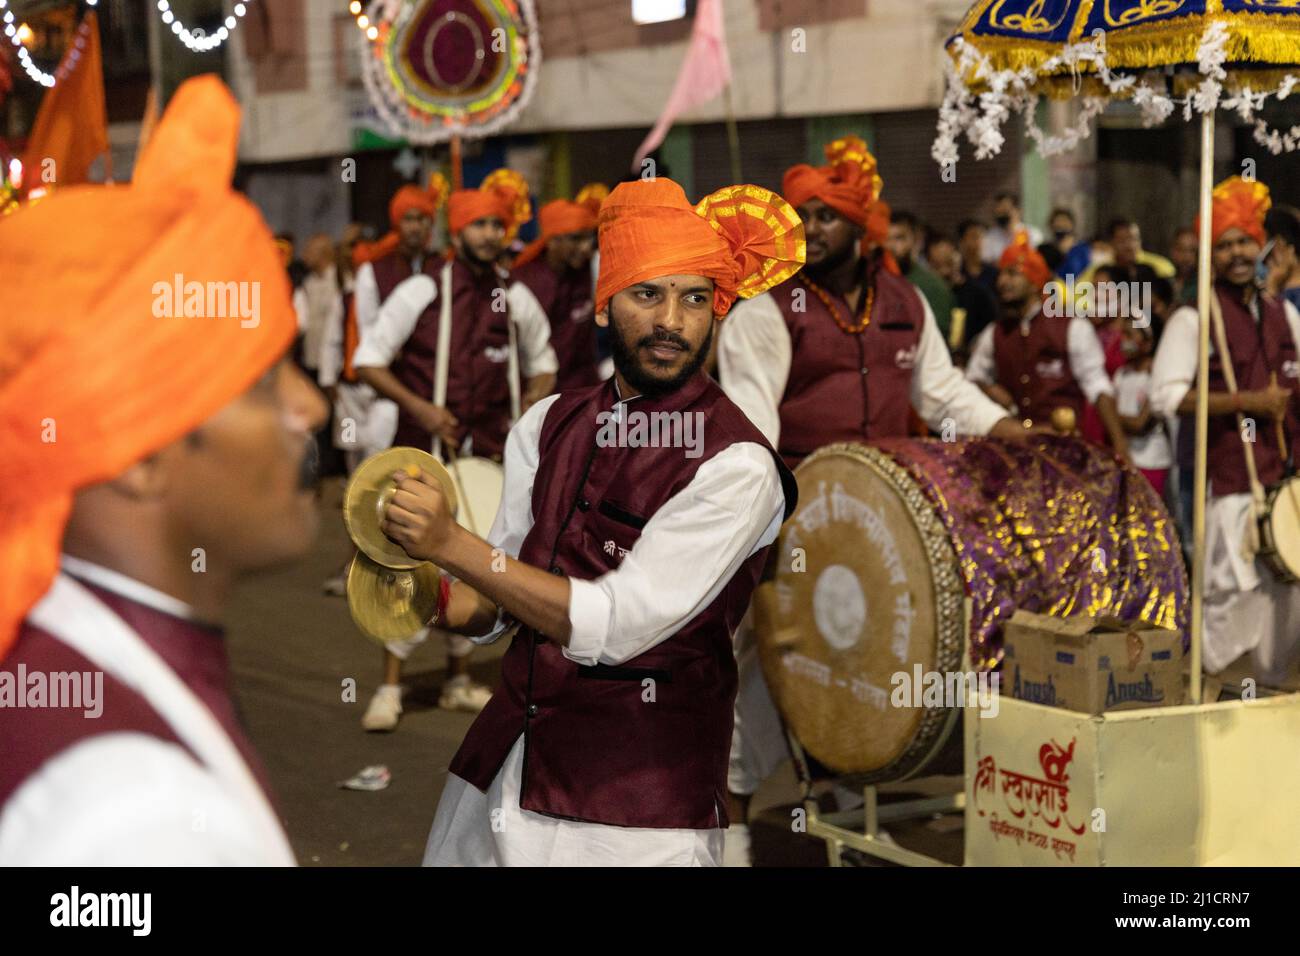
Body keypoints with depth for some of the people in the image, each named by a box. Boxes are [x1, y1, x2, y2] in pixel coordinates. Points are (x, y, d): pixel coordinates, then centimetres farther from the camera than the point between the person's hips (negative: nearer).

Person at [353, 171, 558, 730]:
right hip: (424, 451, -4)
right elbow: (367, 360, -6)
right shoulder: (422, 292, -6)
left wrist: (525, 416, 1)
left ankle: (458, 682, 22)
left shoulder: (516, 302, 5)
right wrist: (419, 407, -17)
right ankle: (390, 688, -2)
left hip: (489, 454, 4)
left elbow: (542, 366, 19)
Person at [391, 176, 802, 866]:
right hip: (503, 757, 5)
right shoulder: (549, 424, 5)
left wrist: (451, 544, -22)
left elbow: (611, 626, -21)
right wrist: (441, 606, -13)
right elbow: (497, 601, 9)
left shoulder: (736, 465, -15)